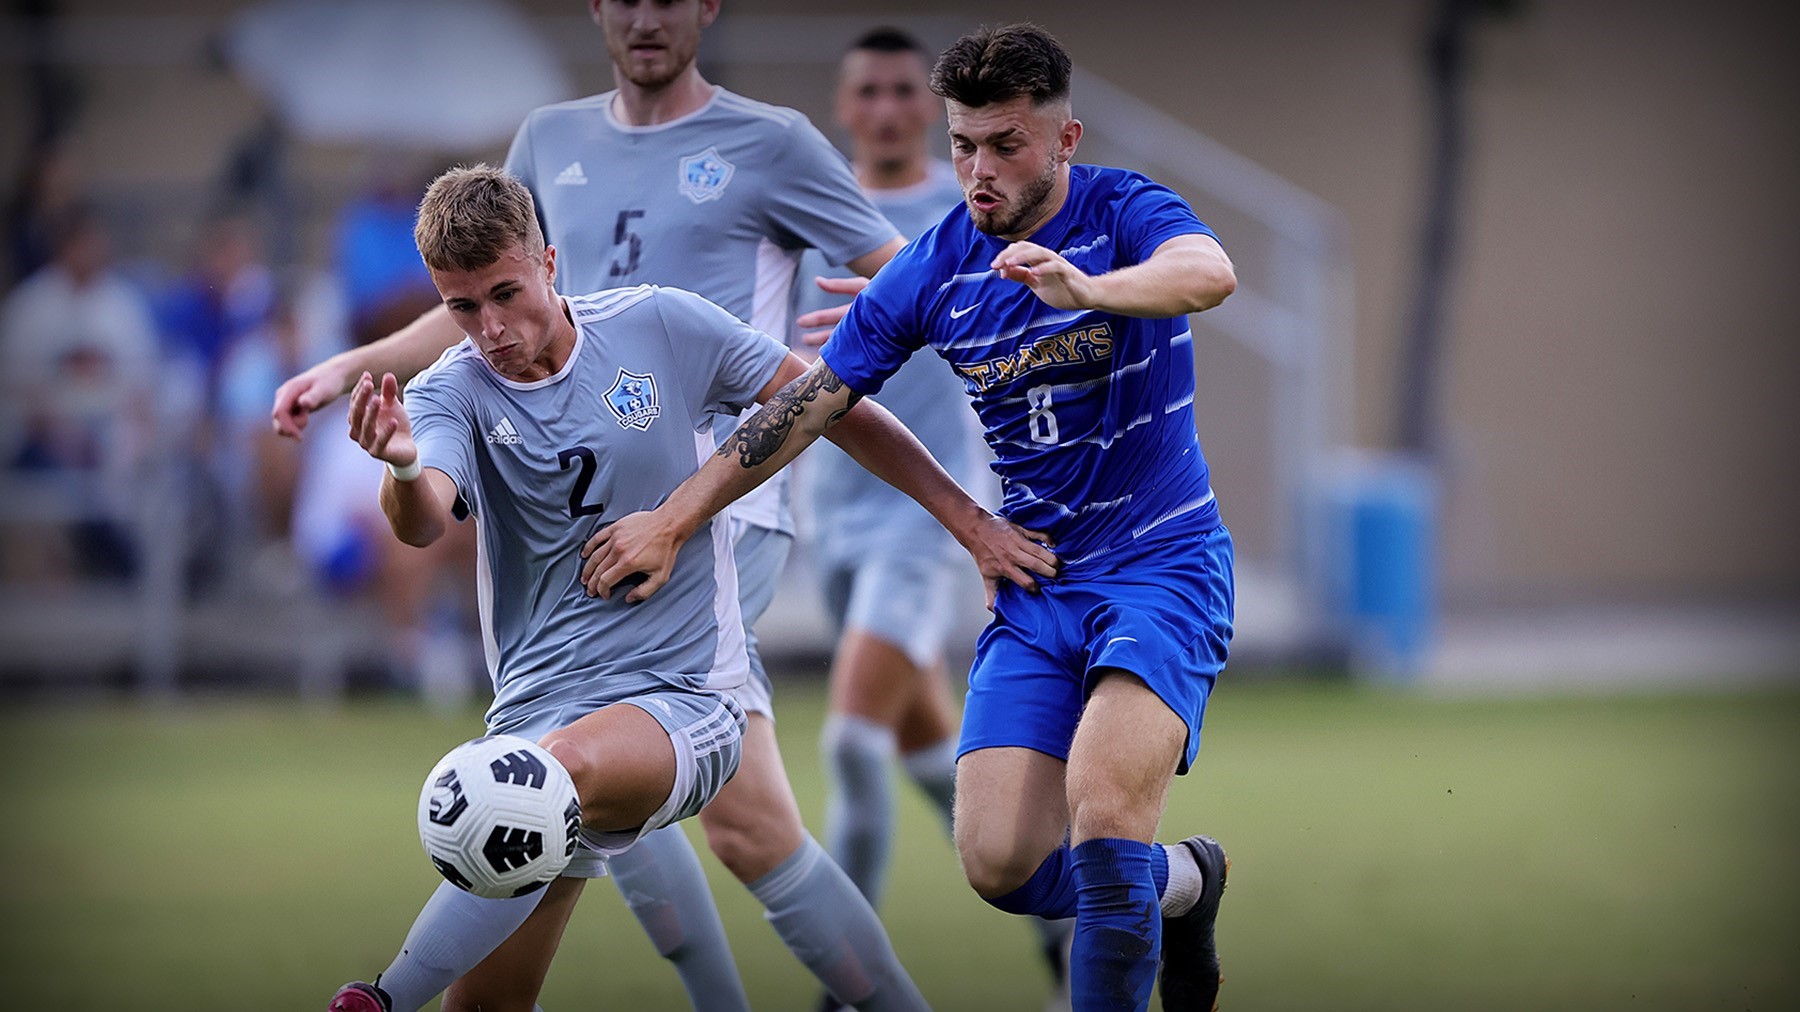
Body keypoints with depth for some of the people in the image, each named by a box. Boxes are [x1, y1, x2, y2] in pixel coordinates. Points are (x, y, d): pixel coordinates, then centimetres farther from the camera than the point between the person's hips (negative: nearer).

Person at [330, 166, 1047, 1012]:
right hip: (535, 709, 3)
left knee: (566, 766, -38)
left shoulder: (662, 327, -2)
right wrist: (403, 467, -49)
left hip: (684, 697, -3)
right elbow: (422, 523, -24)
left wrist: (964, 516, 9)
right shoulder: (451, 393, -3)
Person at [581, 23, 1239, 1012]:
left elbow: (1209, 272, -34)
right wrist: (672, 519, 8)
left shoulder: (1125, 211, -10)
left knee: (1100, 808, -27)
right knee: (1001, 864, -8)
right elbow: (805, 404, 9)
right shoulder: (932, 269, 2)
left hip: (1163, 566, -5)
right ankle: (1180, 882, 21)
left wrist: (1086, 288, -54)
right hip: (1034, 586, 5)